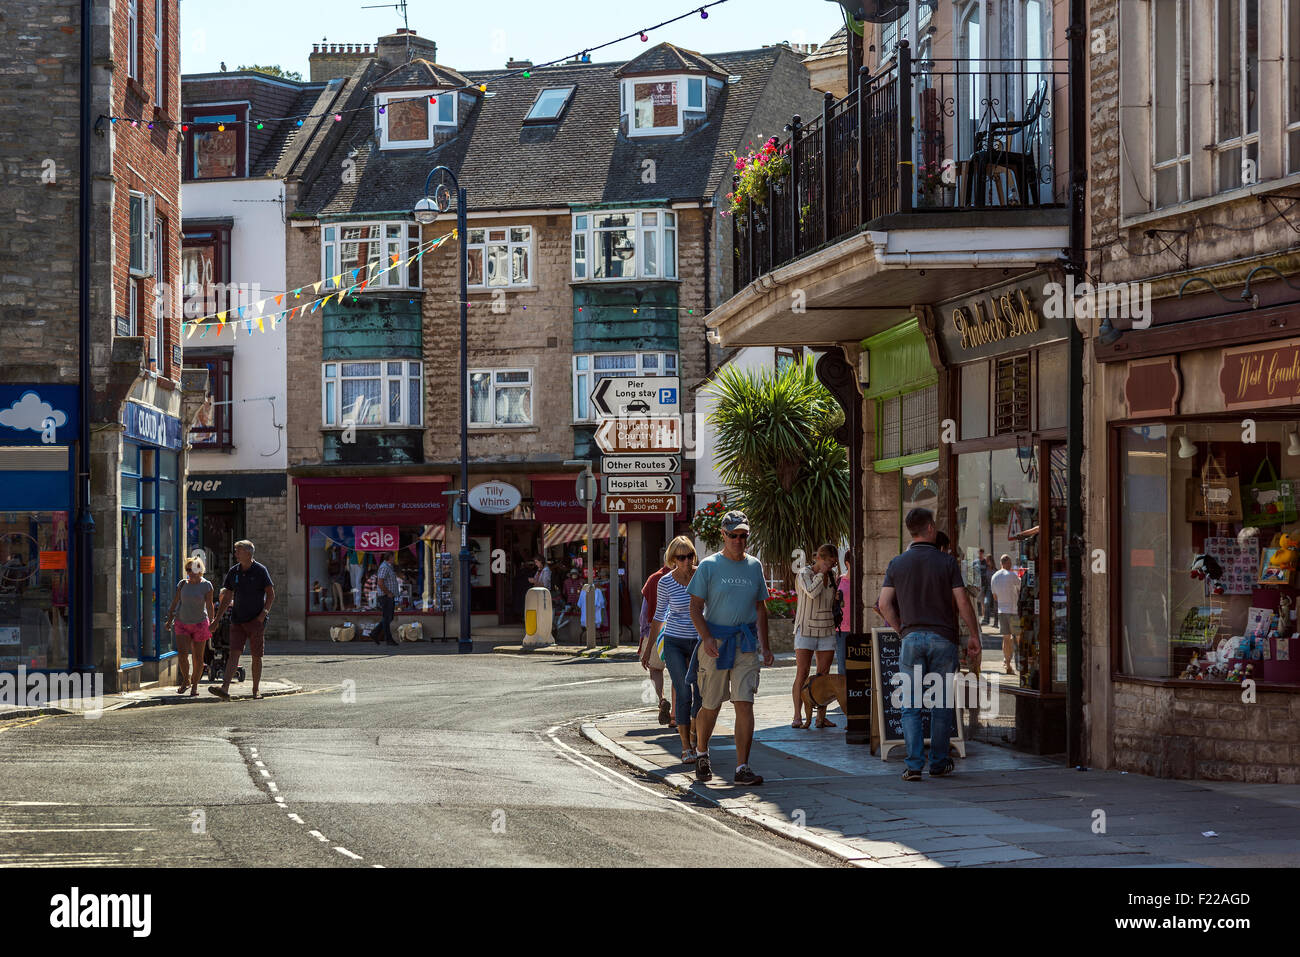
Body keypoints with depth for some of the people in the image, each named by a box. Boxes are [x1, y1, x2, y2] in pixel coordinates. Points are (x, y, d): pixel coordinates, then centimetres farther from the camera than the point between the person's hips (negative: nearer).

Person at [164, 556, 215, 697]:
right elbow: (175, 602, 10)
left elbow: (209, 605, -5)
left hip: (200, 624, -2)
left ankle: (195, 685, 16)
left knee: (198, 657, 2)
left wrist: (212, 622, -13)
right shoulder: (182, 584, 5)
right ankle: (185, 681, 9)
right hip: (182, 623, 2)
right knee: (182, 654, -11)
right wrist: (169, 620, 7)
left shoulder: (206, 585, -3)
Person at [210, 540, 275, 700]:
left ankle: (256, 689, 16)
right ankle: (225, 688, -20)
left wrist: (264, 612, -15)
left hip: (256, 620, -3)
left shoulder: (260, 570, -4)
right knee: (234, 653, -8)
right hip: (237, 619, 3)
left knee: (256, 656, 2)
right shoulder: (233, 572, 8)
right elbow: (226, 597, 14)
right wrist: (217, 618, 9)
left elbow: (271, 594, -3)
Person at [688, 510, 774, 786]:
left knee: (745, 704, -8)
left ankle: (742, 768, -9)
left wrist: (765, 646, 14)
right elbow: (695, 608, -2)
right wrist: (707, 638, -17)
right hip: (715, 641, -2)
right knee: (711, 704, 5)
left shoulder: (754, 566, 11)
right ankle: (702, 754, 31)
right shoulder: (709, 566, -1)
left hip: (745, 642, 2)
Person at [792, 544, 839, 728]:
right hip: (806, 629, -5)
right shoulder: (804, 574, -7)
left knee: (823, 675, 2)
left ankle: (821, 717, 4)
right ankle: (797, 717, -11)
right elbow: (812, 592, -25)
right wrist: (821, 573, -16)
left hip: (827, 630, 5)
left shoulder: (831, 575, 10)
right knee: (802, 673, -10)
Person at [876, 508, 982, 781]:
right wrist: (974, 635, 5)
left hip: (911, 637, 1)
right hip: (943, 637, -1)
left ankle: (914, 764, -7)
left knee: (911, 706, 1)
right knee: (941, 704, 7)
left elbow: (884, 604, 0)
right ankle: (939, 763, 11)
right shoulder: (947, 562, -2)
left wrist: (902, 630, 11)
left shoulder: (897, 564, 4)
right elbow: (963, 602, -4)